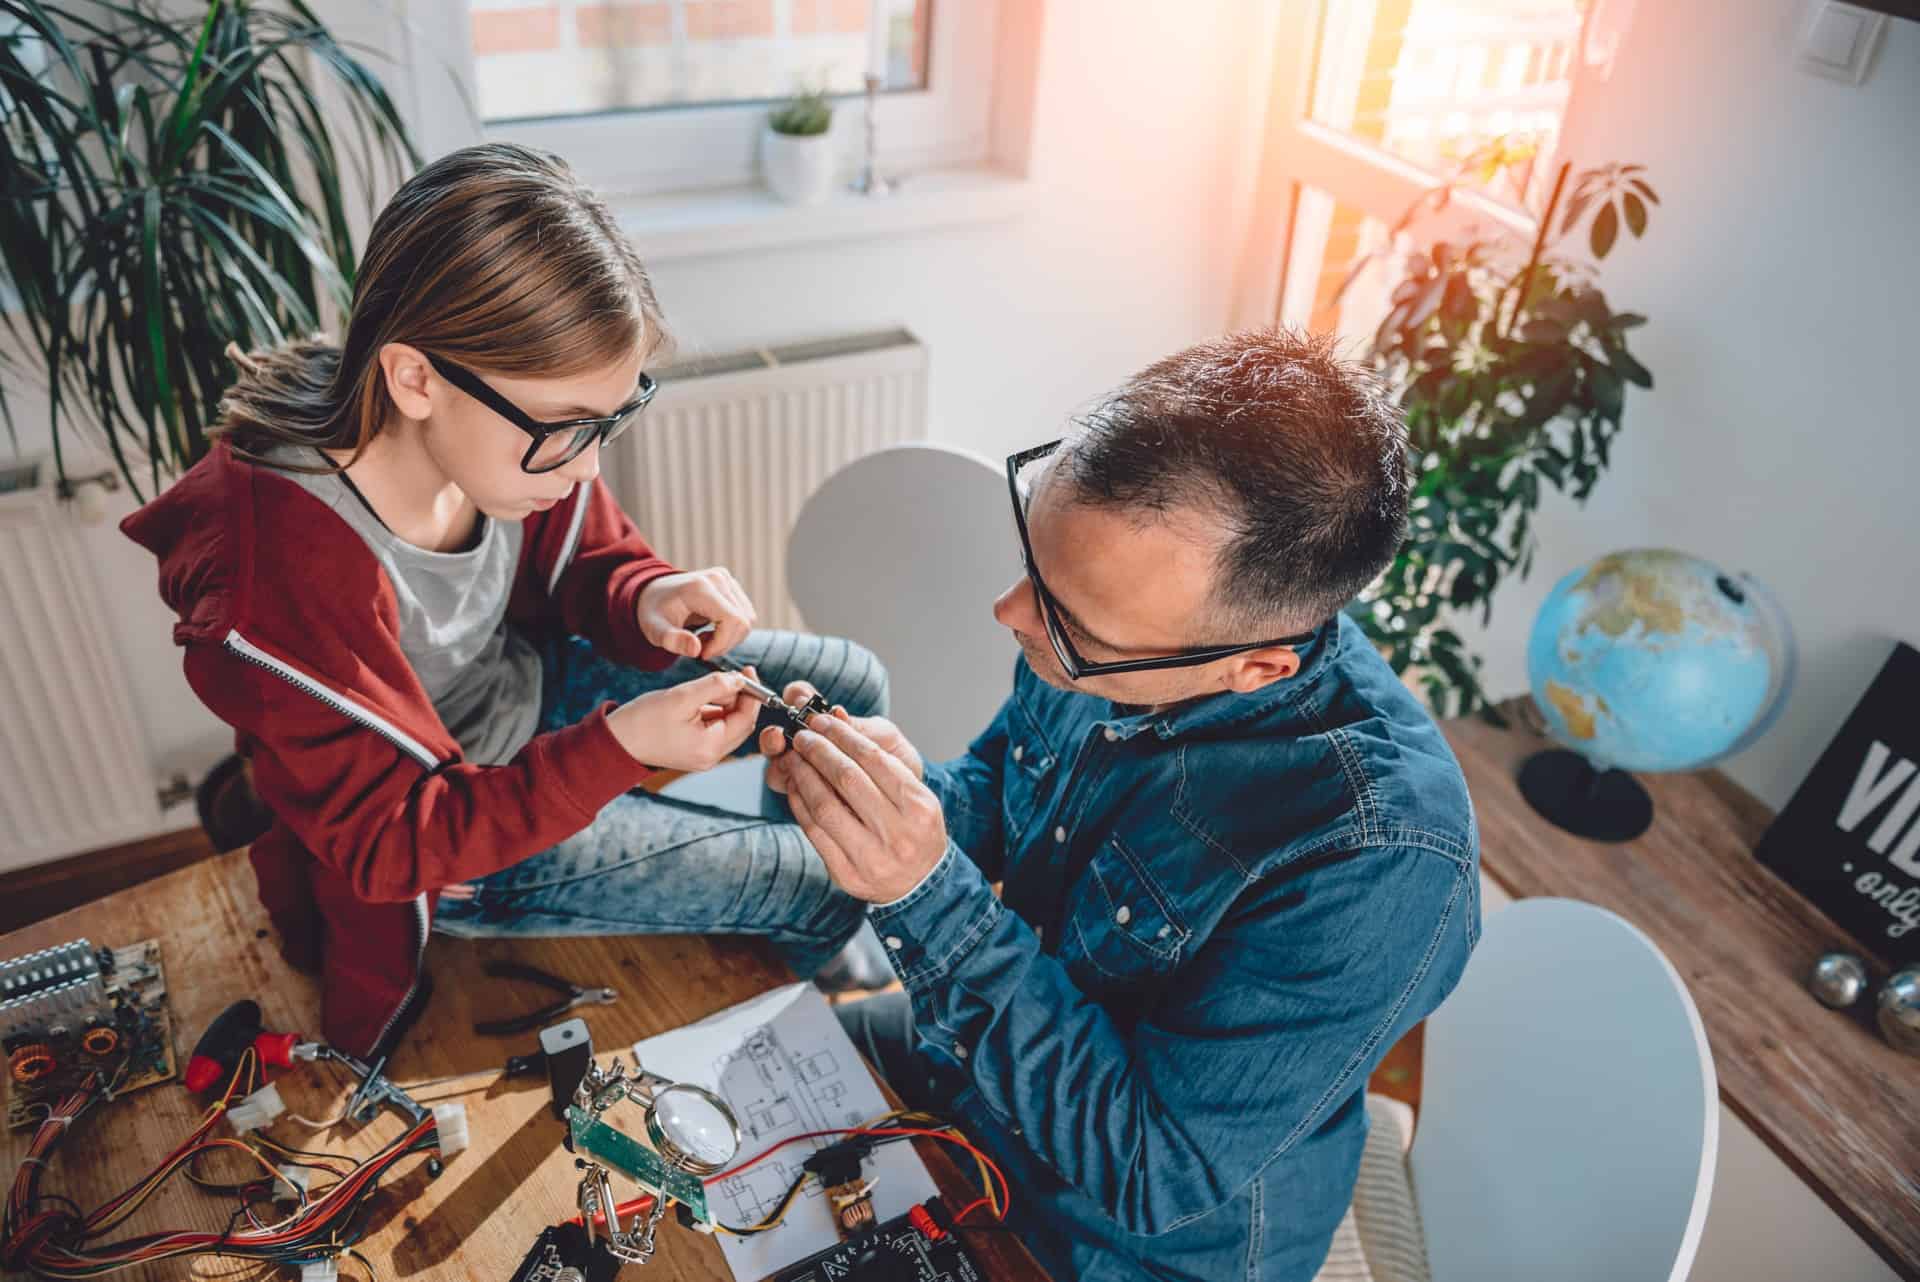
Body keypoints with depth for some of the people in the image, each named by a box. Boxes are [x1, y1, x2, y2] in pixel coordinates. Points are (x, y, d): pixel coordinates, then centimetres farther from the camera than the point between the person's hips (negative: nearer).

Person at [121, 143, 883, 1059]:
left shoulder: (504, 432, -22)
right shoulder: (284, 586, -39)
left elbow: (588, 559, -1)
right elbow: (392, 843, -27)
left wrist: (648, 599, -26)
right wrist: (618, 746, -39)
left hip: (534, 679, 7)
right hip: (442, 845, -6)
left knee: (850, 684, 9)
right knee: (820, 889, -7)